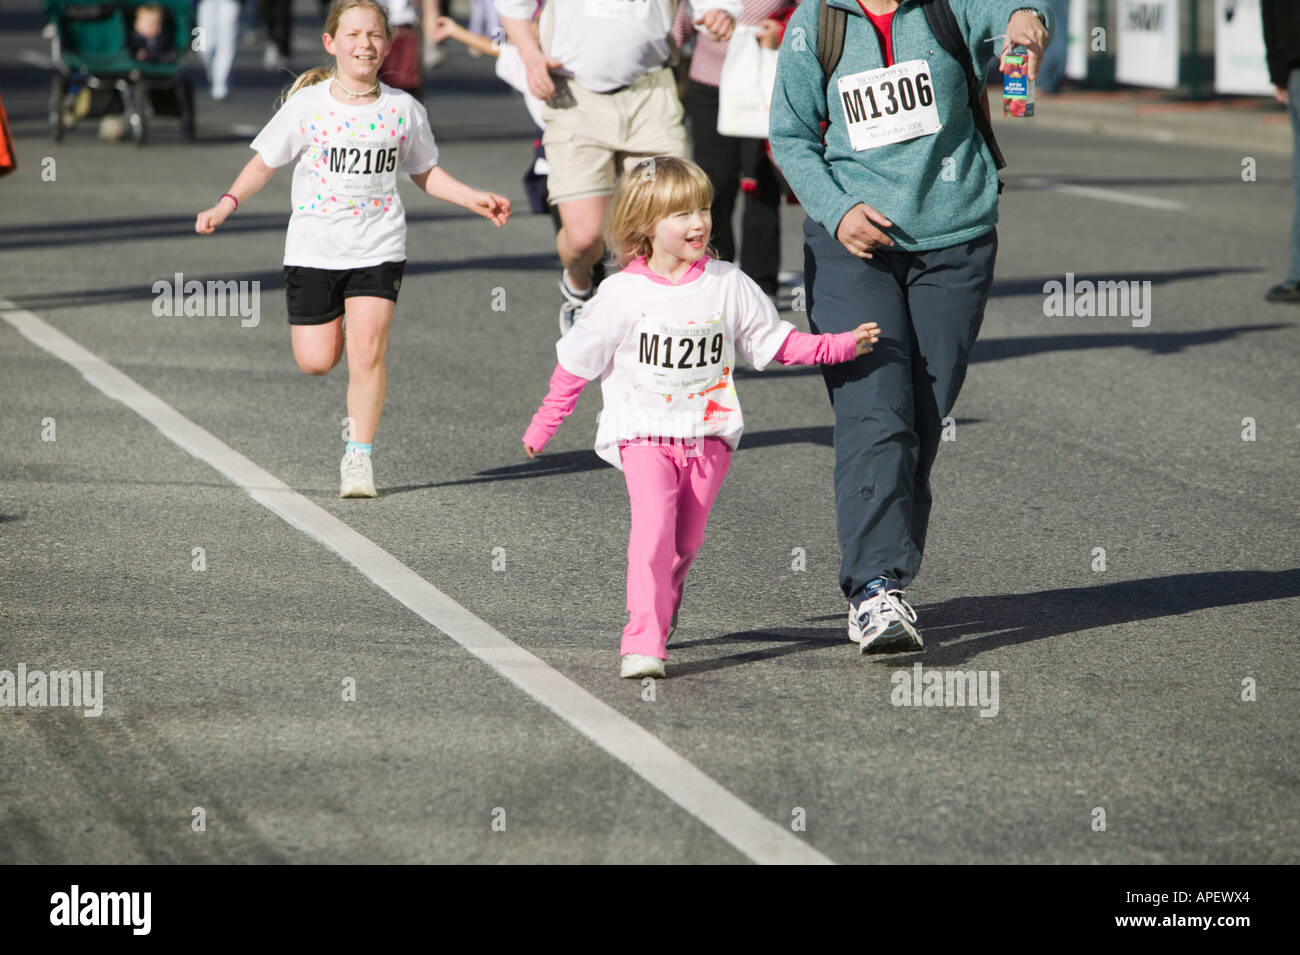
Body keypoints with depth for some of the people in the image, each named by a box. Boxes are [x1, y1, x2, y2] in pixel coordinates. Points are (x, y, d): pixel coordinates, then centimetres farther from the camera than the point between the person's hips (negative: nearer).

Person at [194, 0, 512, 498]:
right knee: (316, 361, 1)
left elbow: (425, 172, 15)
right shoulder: (308, 105, -5)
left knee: (367, 351, -12)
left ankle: (358, 457, 1)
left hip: (378, 247, 0)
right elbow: (265, 162, 2)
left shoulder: (402, 110, 0)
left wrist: (474, 200, 4)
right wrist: (226, 205, -11)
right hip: (314, 246, 0)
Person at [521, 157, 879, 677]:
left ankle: (660, 613, 34)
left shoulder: (730, 286, 1)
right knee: (653, 528, -21)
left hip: (708, 434, 3)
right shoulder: (621, 294, -5)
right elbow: (576, 363, 5)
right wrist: (544, 425, 10)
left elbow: (776, 342, 8)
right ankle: (643, 643, -23)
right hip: (644, 434, -3)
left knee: (685, 542, 6)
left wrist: (843, 344, -3)